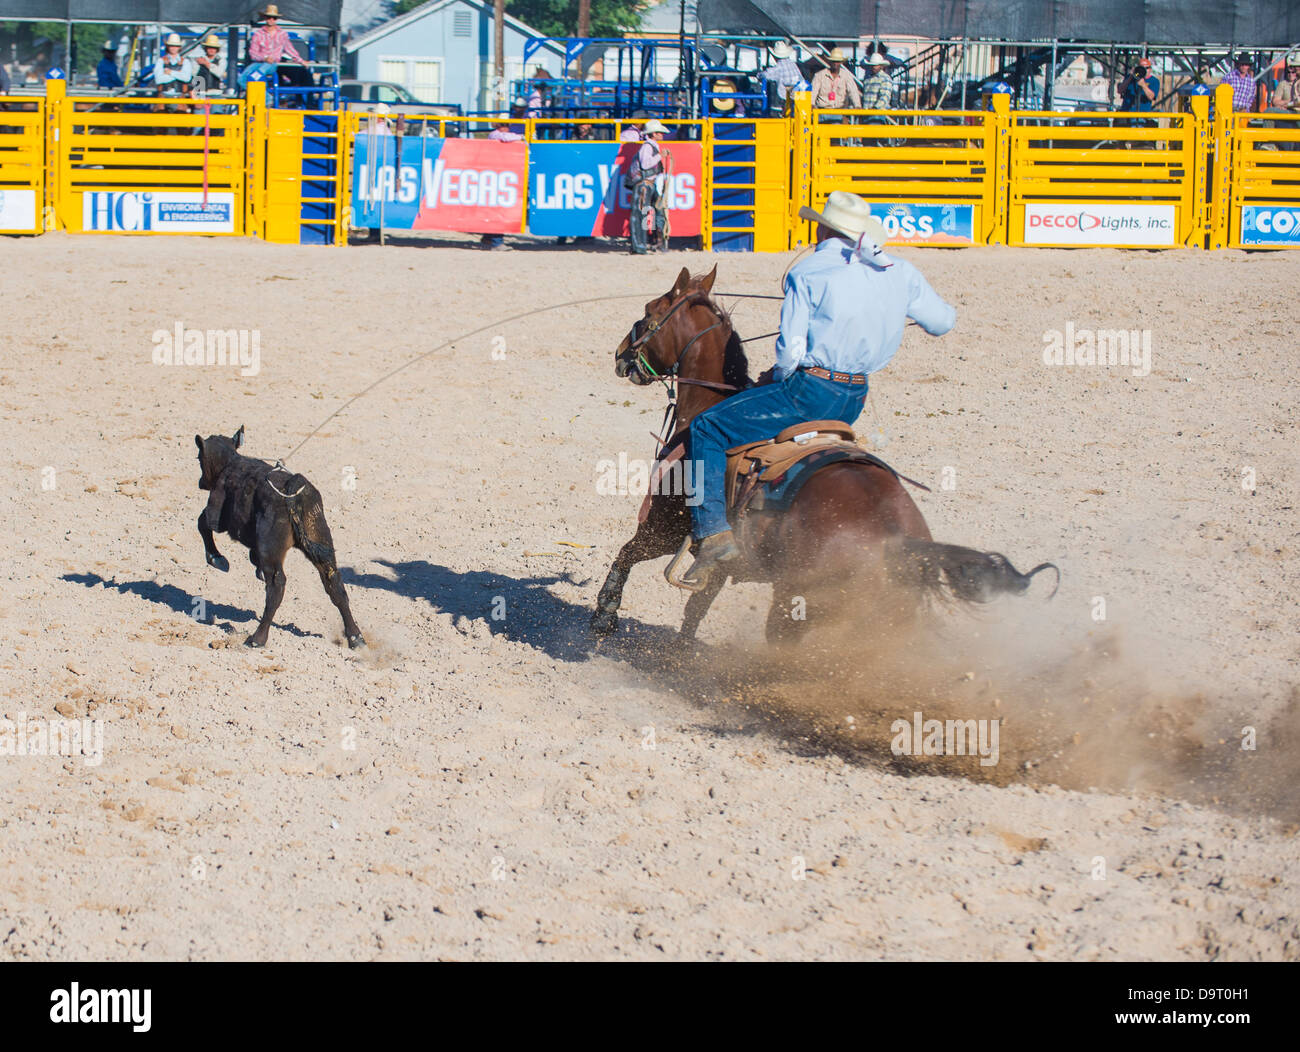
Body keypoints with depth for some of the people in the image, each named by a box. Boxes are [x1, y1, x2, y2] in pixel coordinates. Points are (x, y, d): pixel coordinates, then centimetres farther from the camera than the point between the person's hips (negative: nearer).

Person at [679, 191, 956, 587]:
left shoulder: (807, 273, -7)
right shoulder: (900, 274, 7)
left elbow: (790, 351, -13)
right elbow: (942, 322, 20)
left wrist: (775, 379, 8)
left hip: (811, 389, -7)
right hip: (856, 401, 7)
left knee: (706, 430, 1)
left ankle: (714, 534, -13)